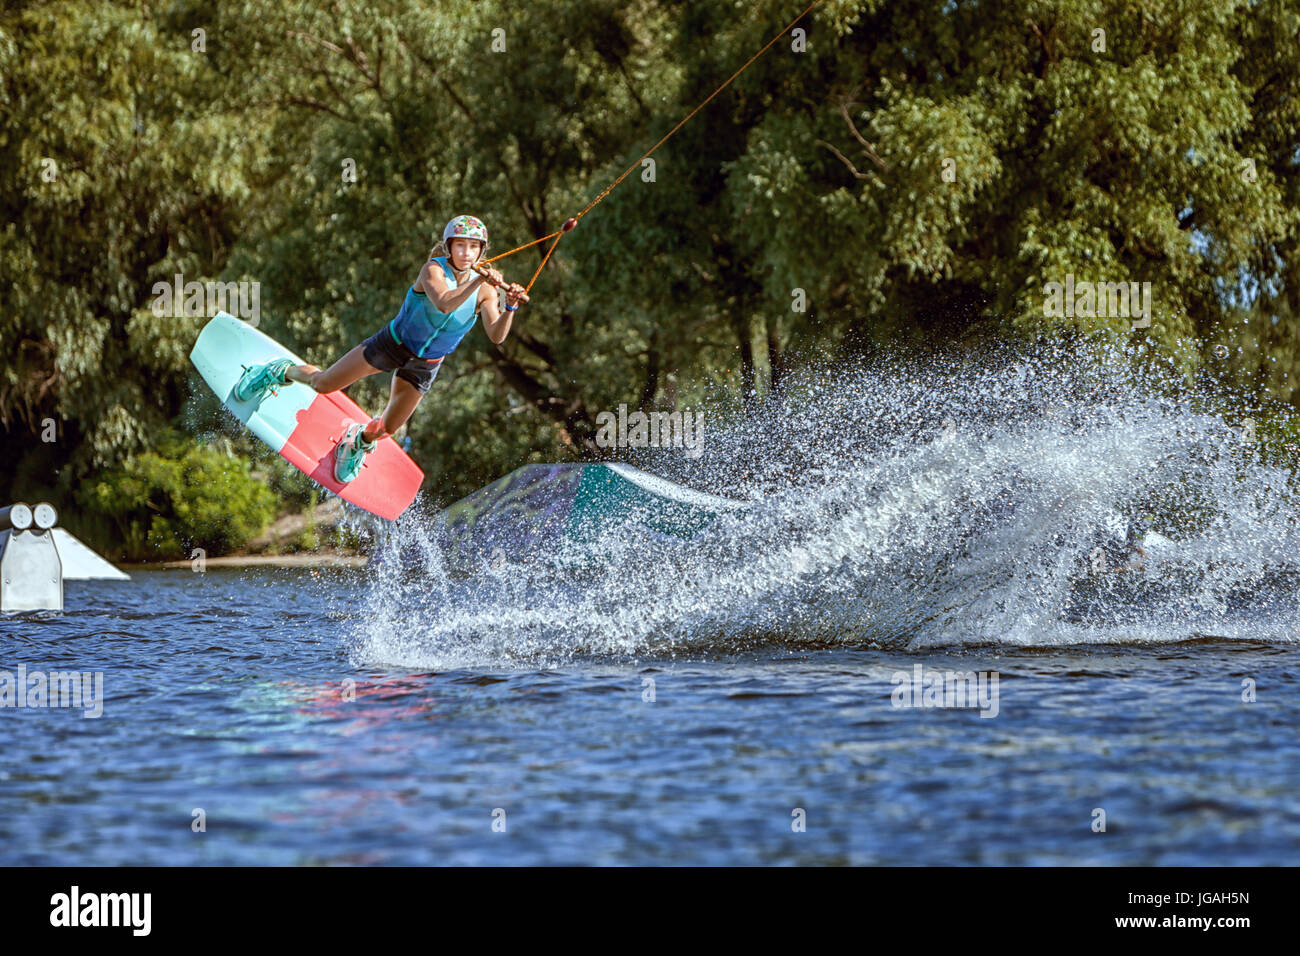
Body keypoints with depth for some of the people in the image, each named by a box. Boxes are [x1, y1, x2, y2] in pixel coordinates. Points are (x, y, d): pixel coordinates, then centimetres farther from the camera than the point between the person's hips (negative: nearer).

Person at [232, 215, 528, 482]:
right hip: (392, 344, -3)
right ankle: (281, 372, 35)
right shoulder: (434, 269, -23)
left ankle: (359, 440, 43)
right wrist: (479, 281, -54)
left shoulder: (485, 292, -13)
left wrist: (510, 308, -40)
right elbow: (443, 304, -43)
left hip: (424, 366, 3)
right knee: (322, 384, 2)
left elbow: (496, 336, -23)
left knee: (387, 428, 6)